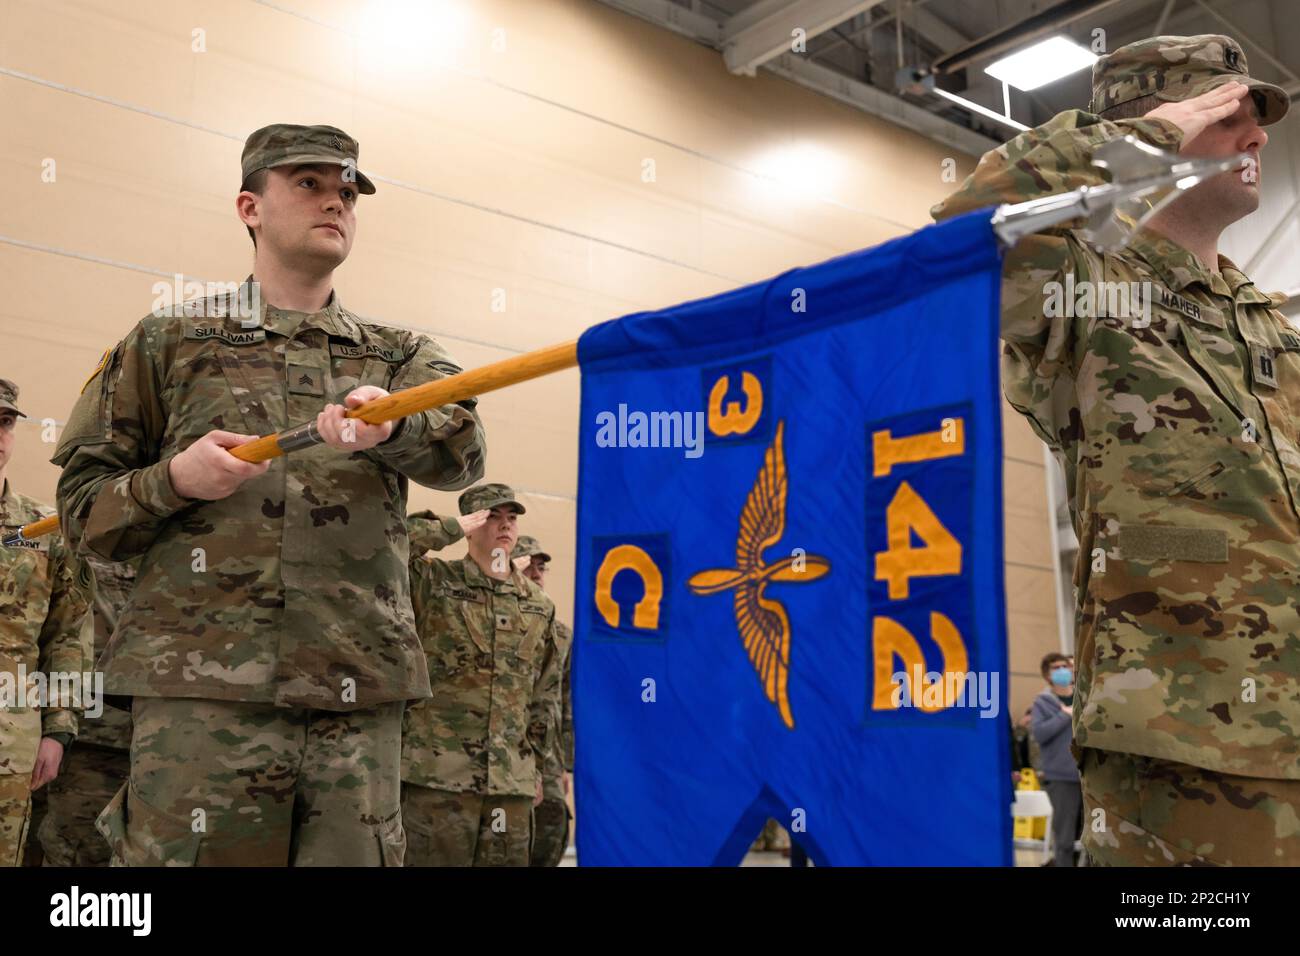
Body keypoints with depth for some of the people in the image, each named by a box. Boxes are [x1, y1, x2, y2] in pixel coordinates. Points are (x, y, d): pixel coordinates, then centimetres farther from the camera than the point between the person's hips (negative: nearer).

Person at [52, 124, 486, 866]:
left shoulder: (400, 358, 17)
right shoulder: (168, 342, 14)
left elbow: (460, 451, -5)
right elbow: (83, 504, 12)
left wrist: (389, 424, -27)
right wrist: (173, 481, -8)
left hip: (361, 695, 2)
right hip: (203, 685, -1)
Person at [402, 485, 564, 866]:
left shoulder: (540, 605, 13)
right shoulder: (431, 581, 1)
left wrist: (536, 763, 13)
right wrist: (452, 528, -11)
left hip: (512, 779, 4)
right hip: (436, 773, -4)